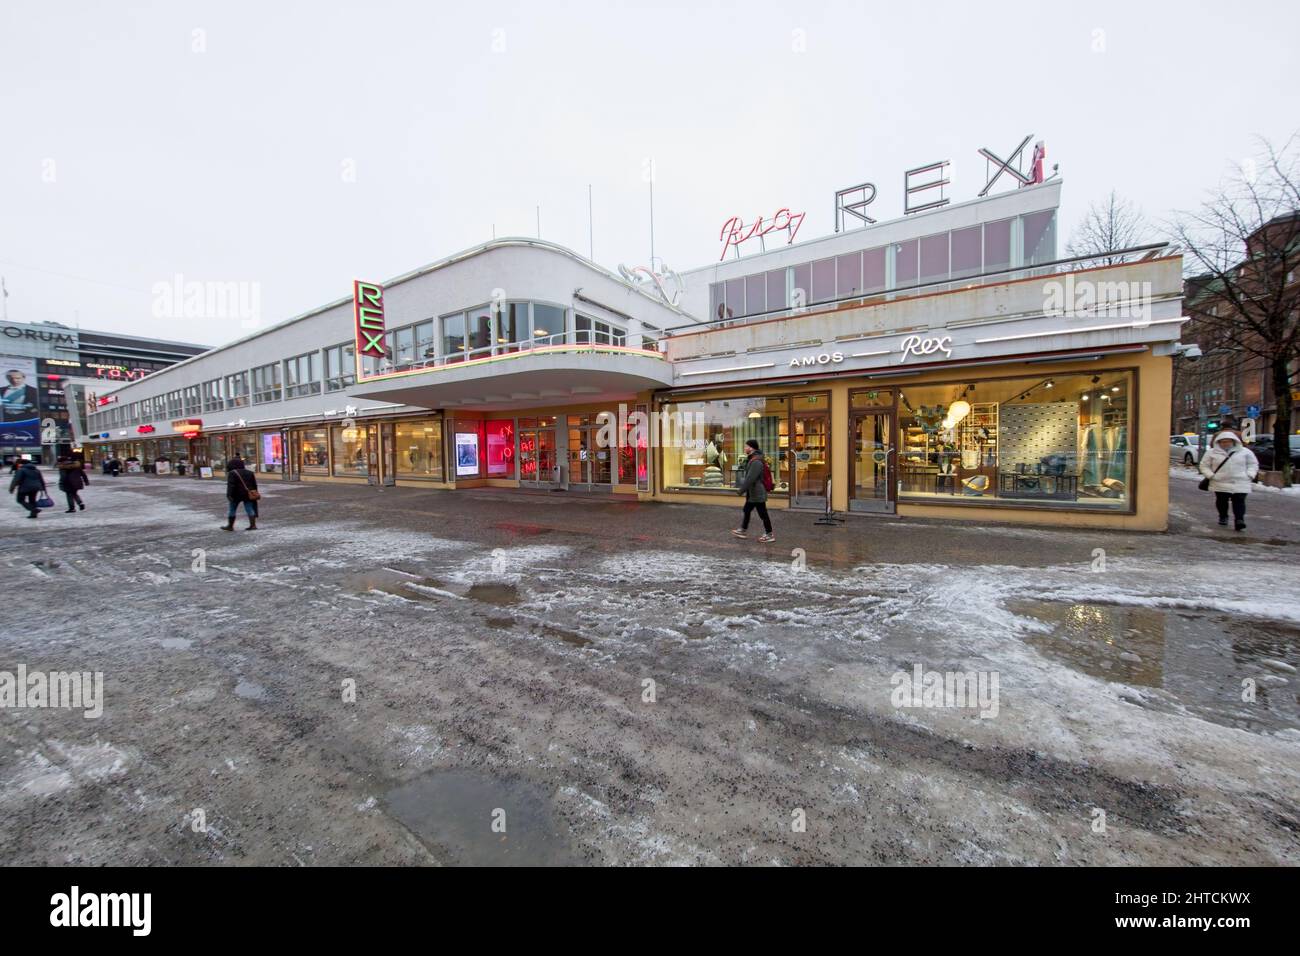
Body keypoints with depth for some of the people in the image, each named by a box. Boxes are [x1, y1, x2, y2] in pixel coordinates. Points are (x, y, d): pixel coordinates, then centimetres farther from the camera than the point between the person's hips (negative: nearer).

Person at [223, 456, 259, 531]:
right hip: (248, 495, 5)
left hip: (237, 495, -5)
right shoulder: (249, 473, 13)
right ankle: (253, 525, -5)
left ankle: (230, 526, 16)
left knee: (231, 509, 9)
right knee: (250, 509, 3)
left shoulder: (232, 473, -5)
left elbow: (231, 485, -17)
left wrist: (229, 495, -22)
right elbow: (254, 485, 15)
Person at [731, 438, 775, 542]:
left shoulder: (756, 462, -24)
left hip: (757, 494, -10)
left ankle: (769, 535, 11)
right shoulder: (752, 460, 10)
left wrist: (741, 490, -21)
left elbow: (750, 479, -27)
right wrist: (742, 488, 19)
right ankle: (743, 531, 29)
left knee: (763, 514, 0)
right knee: (746, 510, 17)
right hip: (752, 493, 10)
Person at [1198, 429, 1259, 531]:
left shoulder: (1245, 451, 6)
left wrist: (1249, 475, -2)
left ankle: (1239, 521, -10)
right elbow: (1204, 466, 6)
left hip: (1240, 483, 0)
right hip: (1220, 483, 0)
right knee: (1221, 502, 7)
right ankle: (1223, 517, 25)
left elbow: (1253, 464, 13)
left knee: (1239, 502, -6)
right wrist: (1211, 475, -7)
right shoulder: (1212, 452, 2)